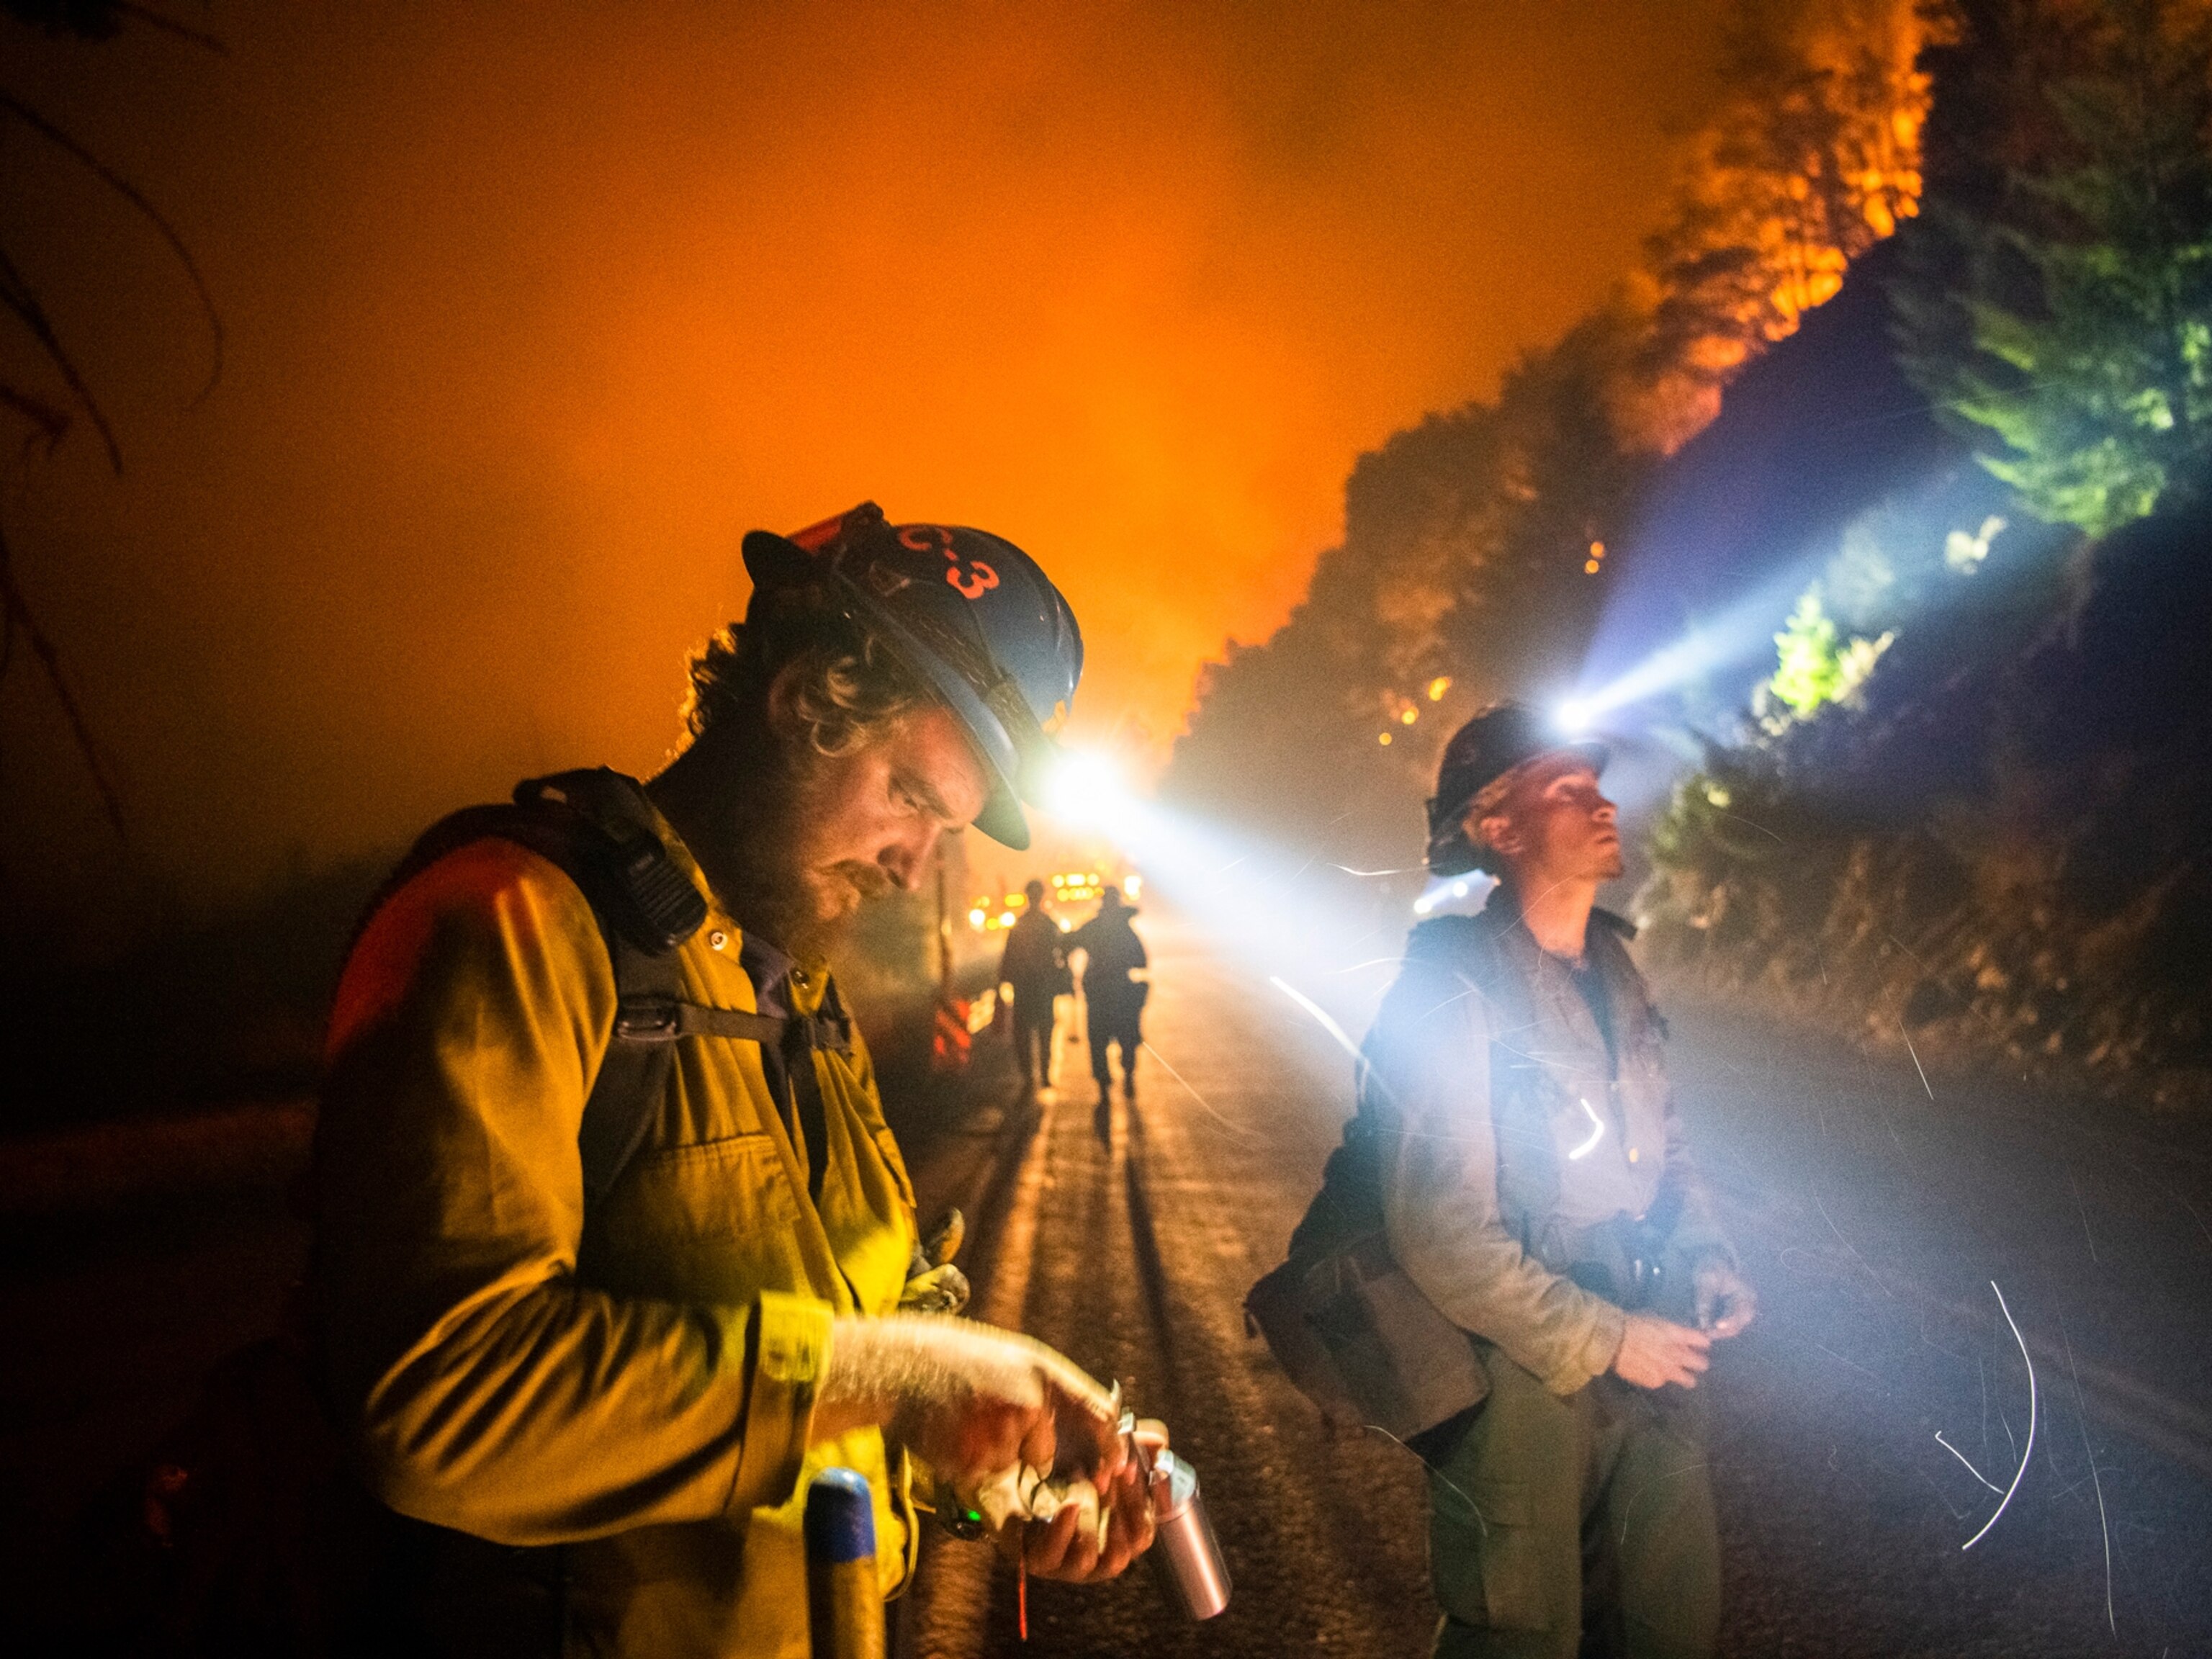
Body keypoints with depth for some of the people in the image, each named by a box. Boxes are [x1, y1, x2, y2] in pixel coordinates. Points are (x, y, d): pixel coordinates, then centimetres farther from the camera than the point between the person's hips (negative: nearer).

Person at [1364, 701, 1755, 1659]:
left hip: (1645, 1364, 7)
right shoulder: (1452, 993, -19)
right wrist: (1602, 1341, -17)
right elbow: (1441, 1235, -22)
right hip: (1522, 1383, -7)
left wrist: (1705, 1257, 1)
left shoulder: (1612, 967, 5)